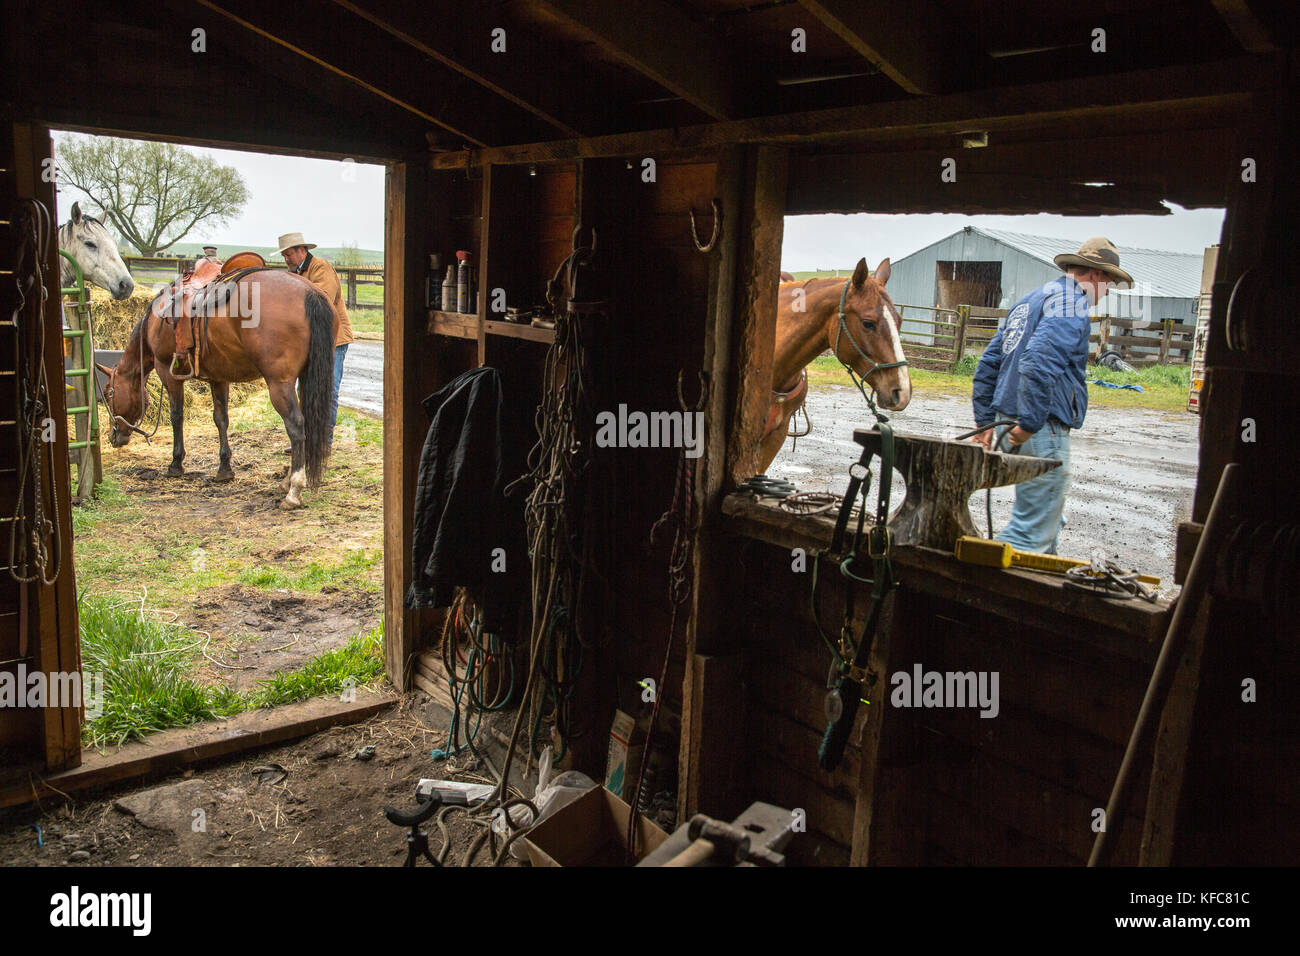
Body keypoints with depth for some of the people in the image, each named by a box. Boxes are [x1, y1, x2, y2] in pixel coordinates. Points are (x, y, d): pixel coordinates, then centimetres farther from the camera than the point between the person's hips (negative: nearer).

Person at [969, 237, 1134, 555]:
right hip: (1041, 432, -10)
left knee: (1048, 515, 23)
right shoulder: (1071, 303, -10)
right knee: (1034, 527, -6)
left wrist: (985, 421, 20)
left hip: (1008, 422, 10)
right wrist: (1029, 424, -24)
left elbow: (988, 364, 21)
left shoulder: (1029, 301, 21)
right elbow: (1039, 363, -27)